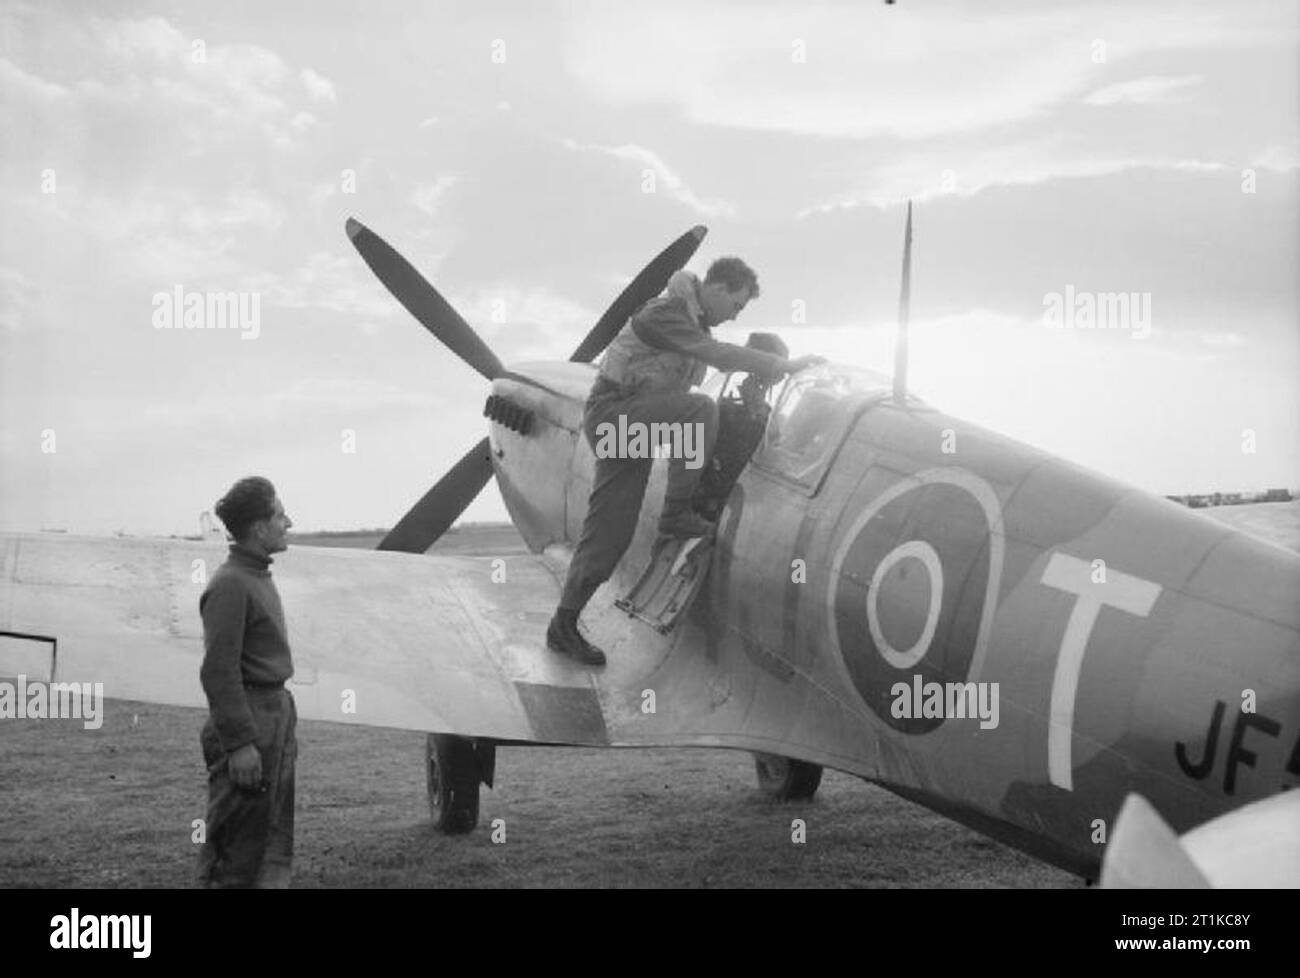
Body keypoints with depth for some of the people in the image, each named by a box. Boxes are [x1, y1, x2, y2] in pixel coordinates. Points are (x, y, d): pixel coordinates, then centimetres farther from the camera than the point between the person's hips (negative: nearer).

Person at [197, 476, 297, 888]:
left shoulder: (260, 578, 14)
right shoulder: (230, 584, -16)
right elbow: (218, 671, -20)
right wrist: (240, 743, -23)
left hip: (276, 717, 10)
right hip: (248, 721, -10)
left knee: (275, 837, 15)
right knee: (237, 846, -4)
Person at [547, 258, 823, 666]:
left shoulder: (696, 322, 17)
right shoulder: (664, 314, -14)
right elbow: (716, 354, -25)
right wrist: (784, 365, -26)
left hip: (638, 424, 9)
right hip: (613, 409, -9)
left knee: (612, 532, 2)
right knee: (701, 409, -28)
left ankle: (564, 626, 3)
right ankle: (676, 514, -19)